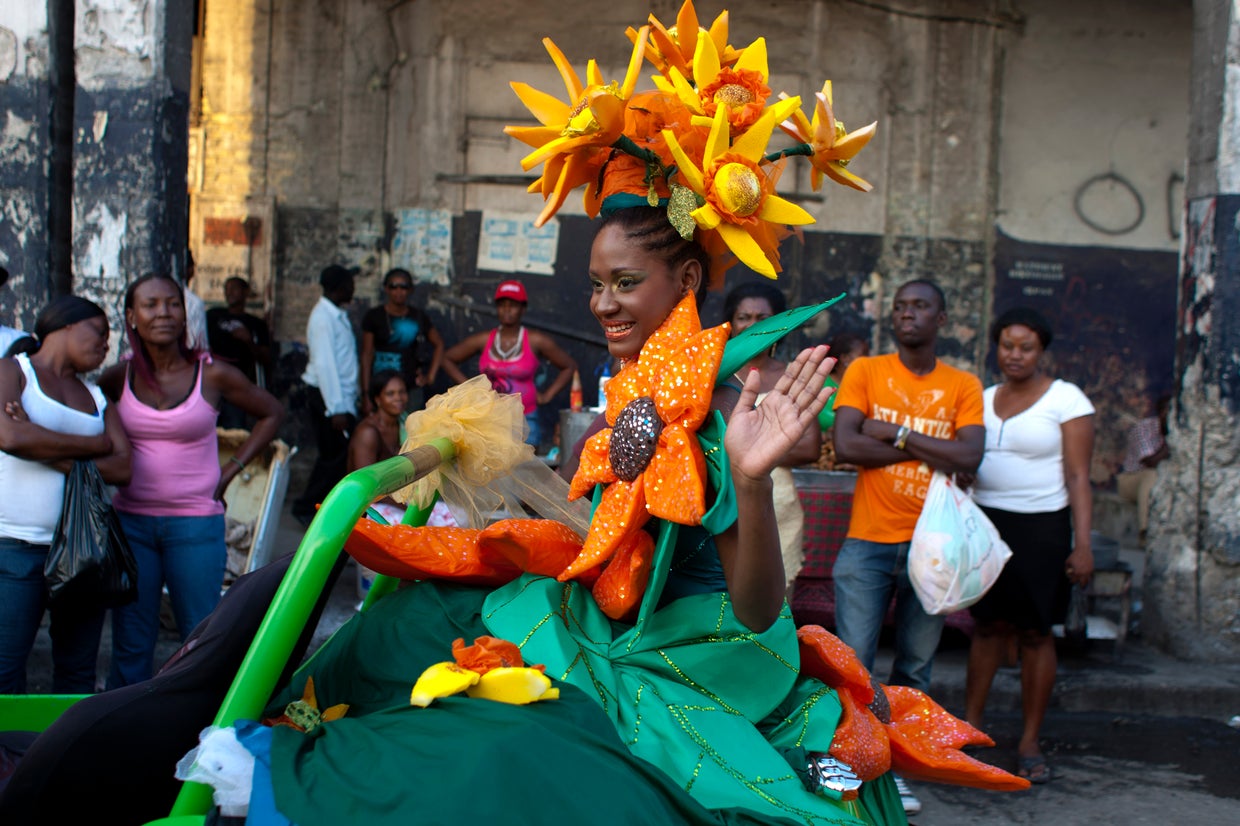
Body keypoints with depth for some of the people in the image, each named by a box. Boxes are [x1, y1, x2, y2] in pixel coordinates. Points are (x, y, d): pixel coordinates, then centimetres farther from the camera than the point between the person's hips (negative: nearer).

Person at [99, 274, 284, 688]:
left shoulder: (212, 375, -4)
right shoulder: (118, 378, 1)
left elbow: (271, 413, 9)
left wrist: (230, 470, 2)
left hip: (195, 523, -2)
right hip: (131, 521, 2)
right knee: (130, 645, 7)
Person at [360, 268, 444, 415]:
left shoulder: (418, 316, 9)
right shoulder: (374, 316, 2)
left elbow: (439, 344, 20)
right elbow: (366, 355, 1)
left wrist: (430, 376, 9)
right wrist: (365, 394, -5)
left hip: (412, 387, 2)